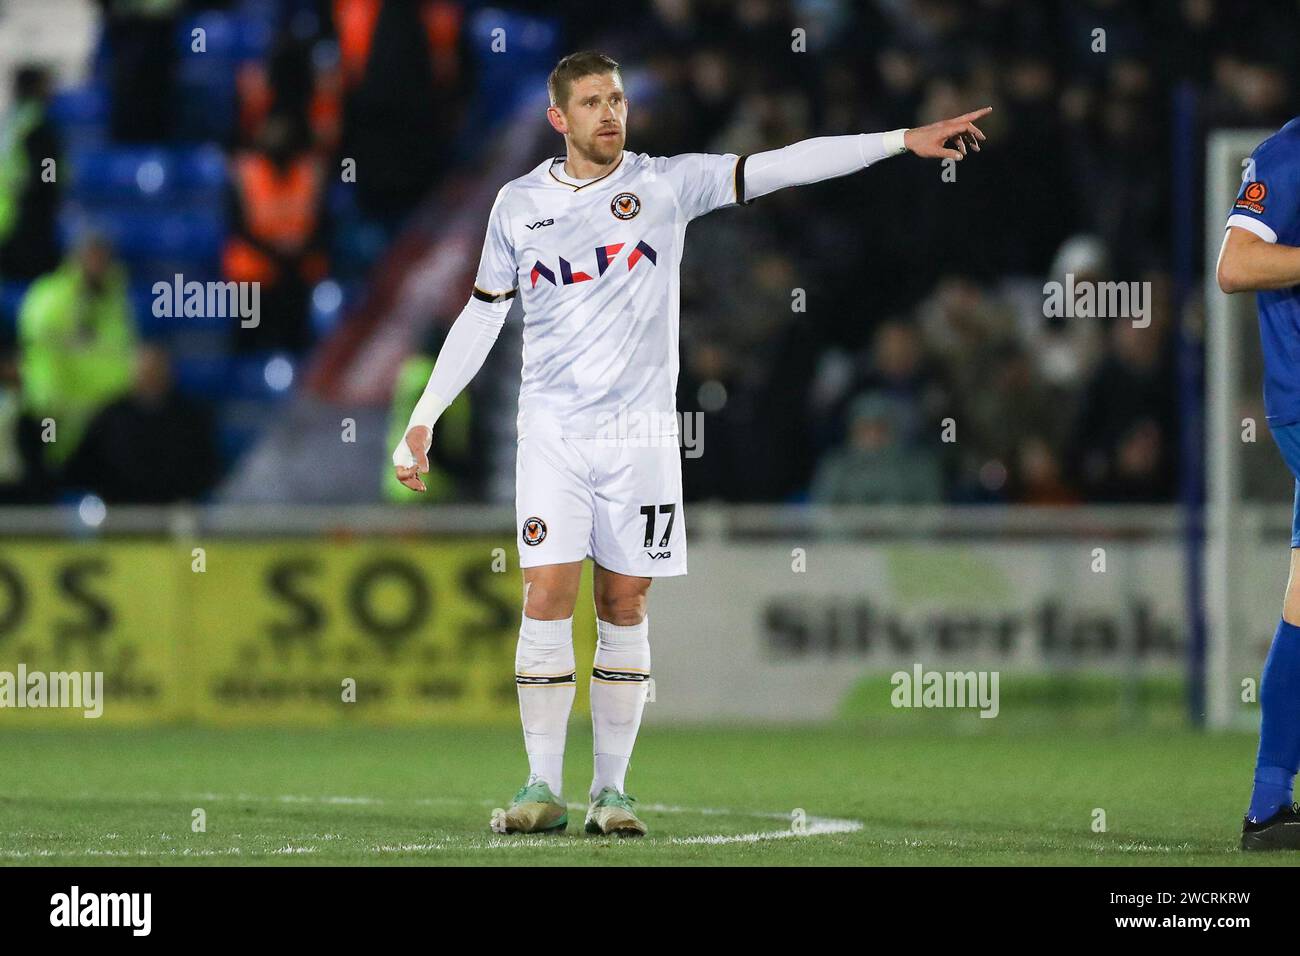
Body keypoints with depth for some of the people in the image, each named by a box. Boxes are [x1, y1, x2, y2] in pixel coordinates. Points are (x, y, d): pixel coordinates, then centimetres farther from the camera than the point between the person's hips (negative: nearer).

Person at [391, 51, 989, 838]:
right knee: (547, 598, -8)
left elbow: (782, 167, -8)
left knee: (625, 608, 2)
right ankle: (544, 789, -1)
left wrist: (904, 140, -15)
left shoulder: (666, 183, -1)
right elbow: (481, 317, 13)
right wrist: (423, 419, 10)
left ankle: (612, 790, 8)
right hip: (553, 432, 0)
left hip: (640, 432, 0)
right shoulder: (519, 204, 5)